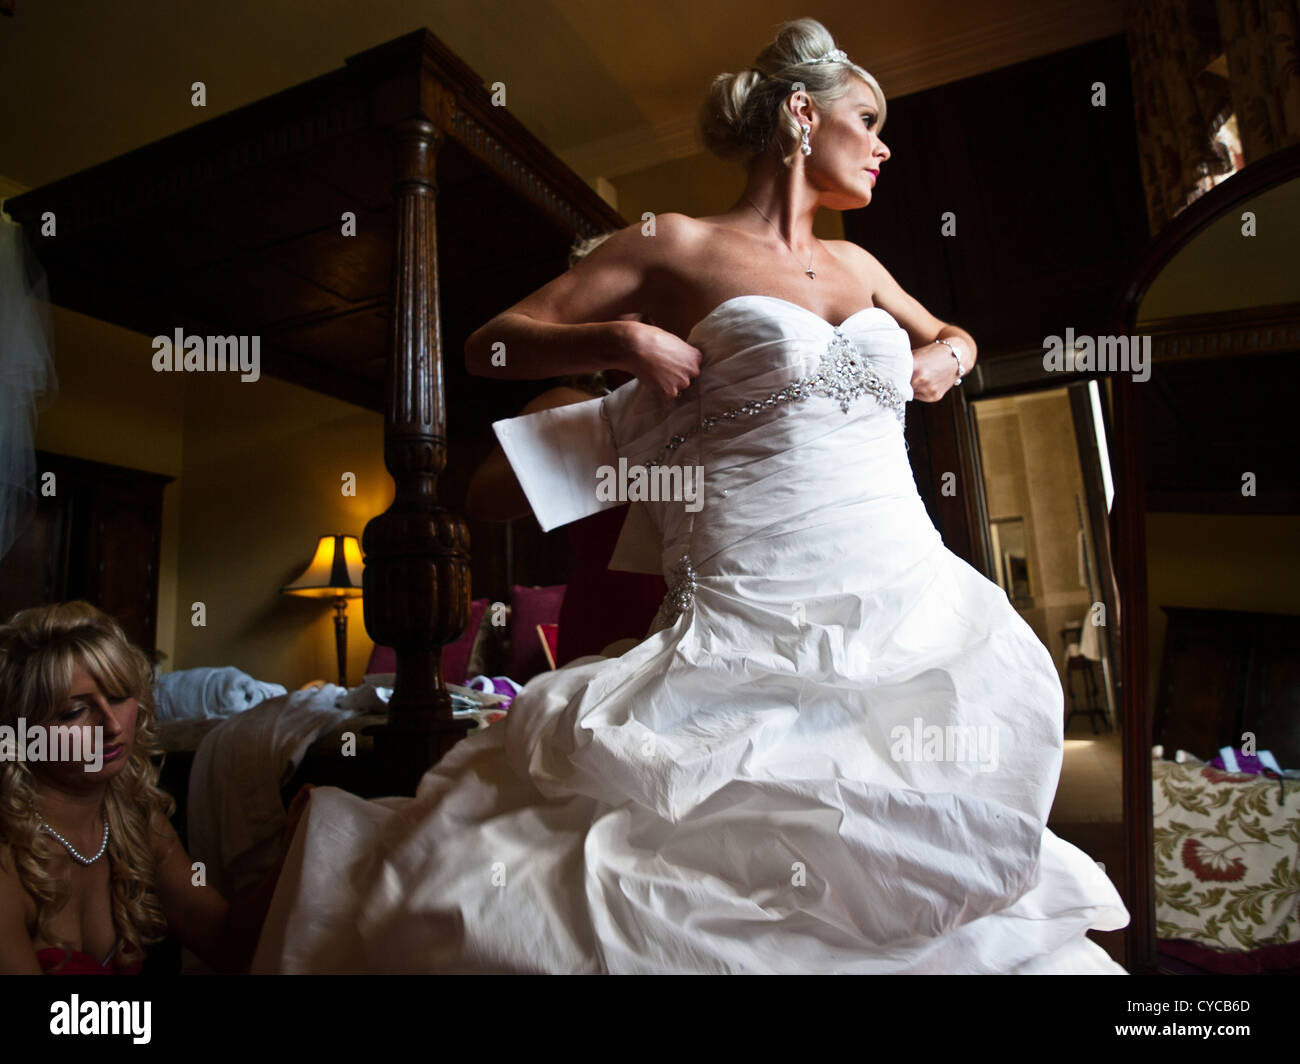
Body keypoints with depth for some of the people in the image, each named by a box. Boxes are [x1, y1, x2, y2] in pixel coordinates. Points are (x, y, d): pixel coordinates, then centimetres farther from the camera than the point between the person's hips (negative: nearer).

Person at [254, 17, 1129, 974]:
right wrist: (624, 337, -11)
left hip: (920, 609, 6)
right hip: (760, 624, -6)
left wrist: (948, 354, 17)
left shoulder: (857, 265, 20)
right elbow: (489, 346, 5)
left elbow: (950, 335, 41)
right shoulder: (676, 247, 4)